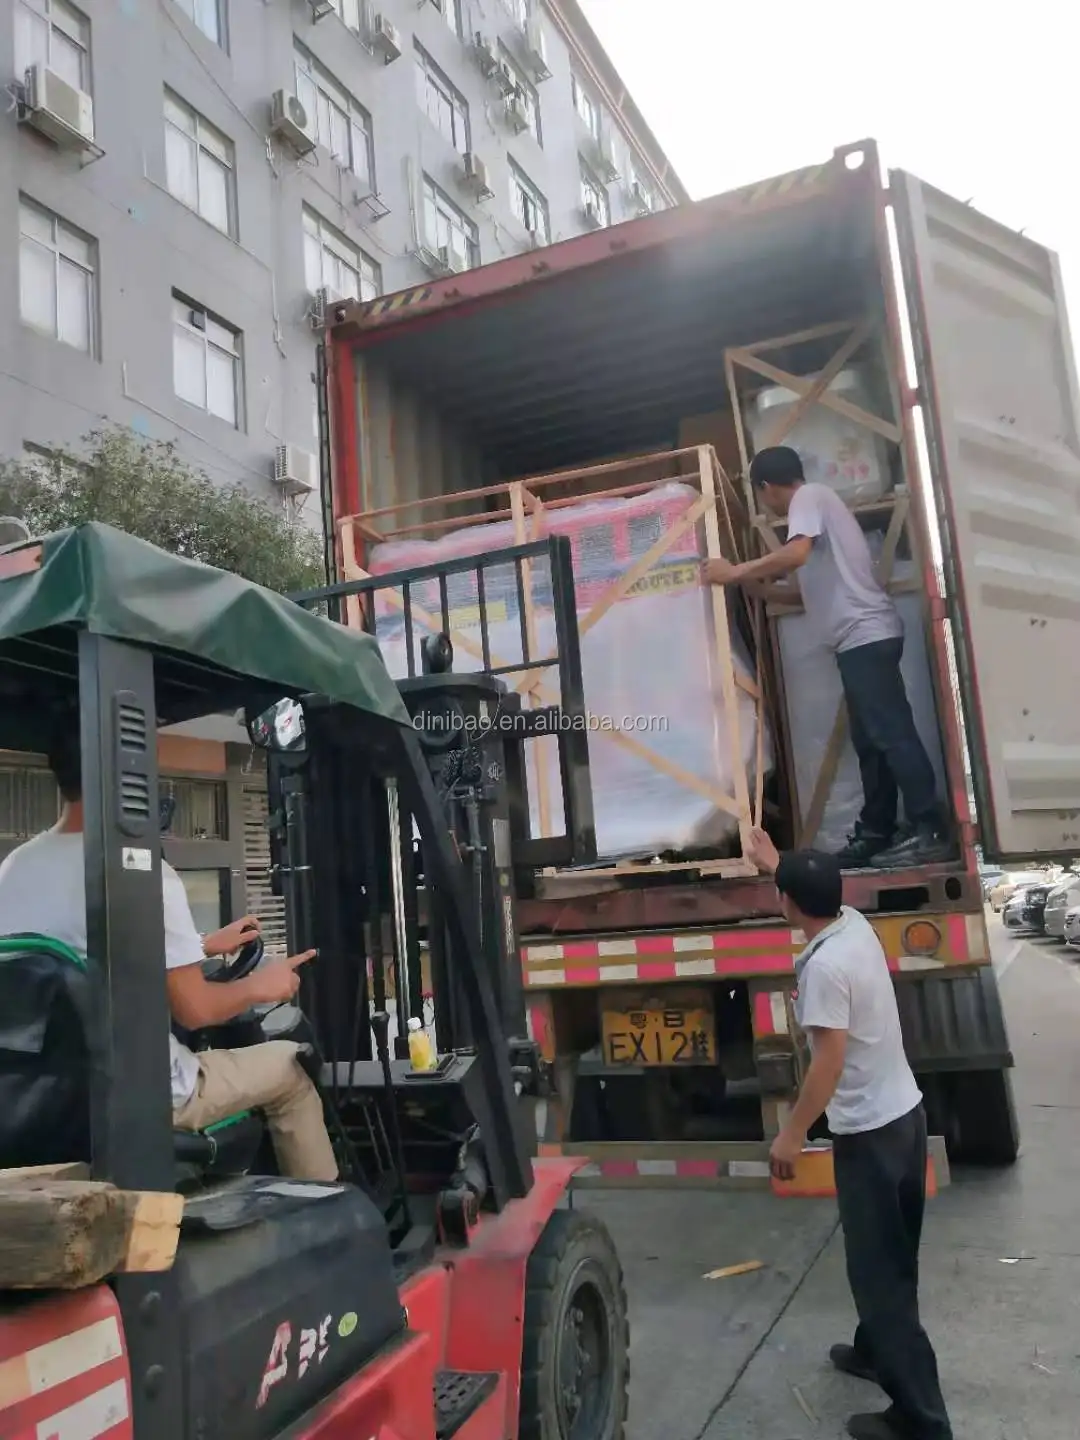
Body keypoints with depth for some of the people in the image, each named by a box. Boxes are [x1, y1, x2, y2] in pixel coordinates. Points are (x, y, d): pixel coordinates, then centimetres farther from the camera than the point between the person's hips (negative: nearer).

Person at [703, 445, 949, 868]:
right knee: (871, 740, 10)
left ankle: (931, 833, -9)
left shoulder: (808, 498, -5)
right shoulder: (819, 499, 25)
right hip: (862, 638, 11)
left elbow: (796, 553, -26)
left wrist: (736, 573, -18)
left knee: (891, 734, -11)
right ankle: (876, 832, 15)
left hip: (866, 635, -11)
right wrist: (761, 584, 35)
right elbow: (814, 579, 30)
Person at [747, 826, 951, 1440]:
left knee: (879, 1269, -1)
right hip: (906, 1113, 10)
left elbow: (830, 1062, -24)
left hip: (868, 1132, -10)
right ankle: (876, 1350, 41)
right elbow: (819, 895, 25)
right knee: (892, 1258, 23)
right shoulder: (858, 925, 1)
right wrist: (777, 863, 38)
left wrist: (792, 1134, -16)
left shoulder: (823, 965, -24)